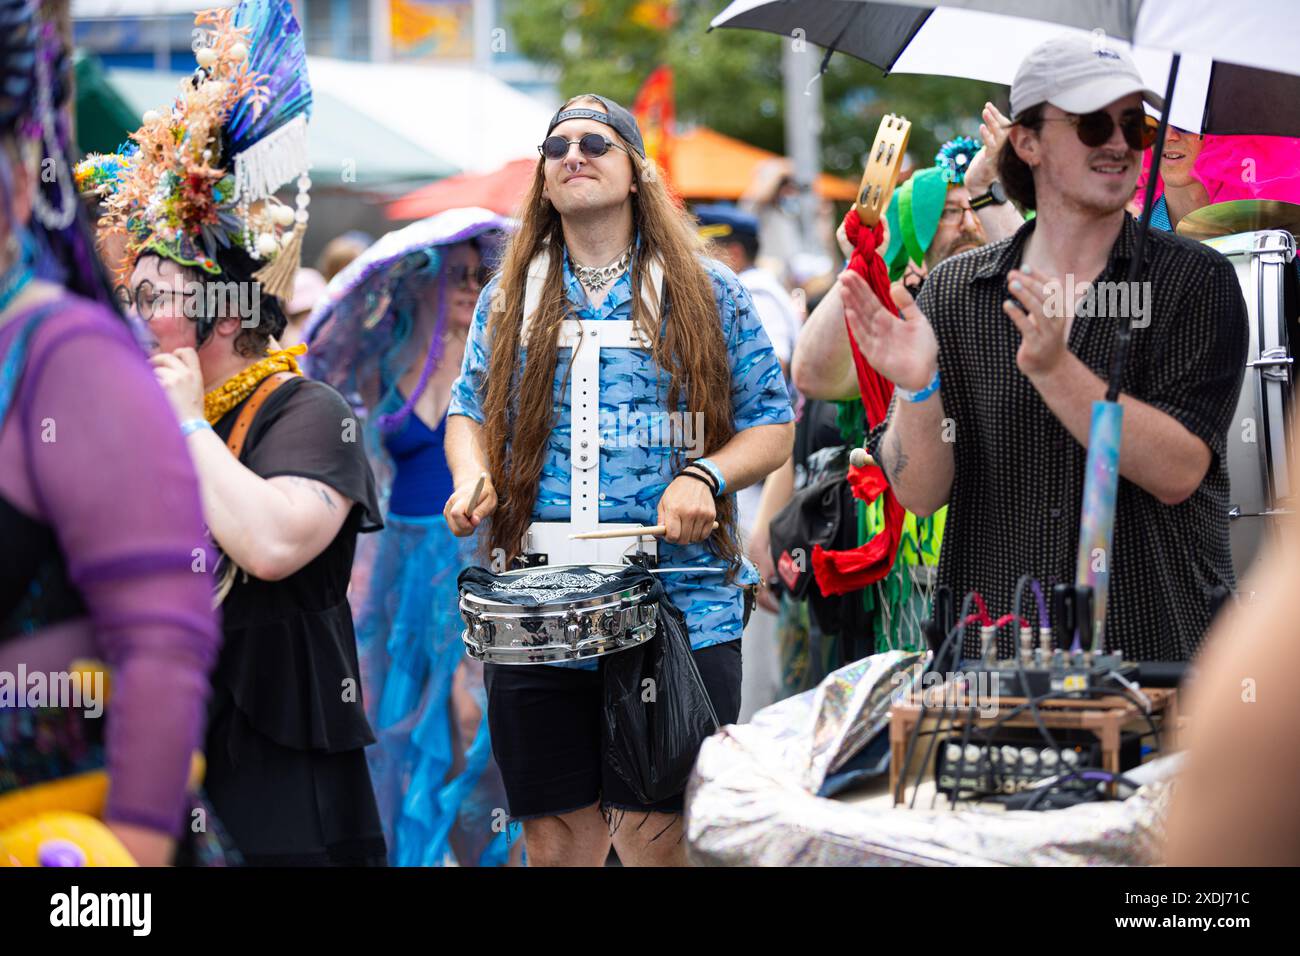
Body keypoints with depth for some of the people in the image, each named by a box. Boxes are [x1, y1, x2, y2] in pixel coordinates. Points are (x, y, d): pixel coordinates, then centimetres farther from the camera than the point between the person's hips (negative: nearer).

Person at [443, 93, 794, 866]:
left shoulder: (706, 294, 5)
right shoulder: (509, 300, 14)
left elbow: (773, 425, 5)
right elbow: (470, 410, 20)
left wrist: (705, 478, -13)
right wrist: (472, 475, -2)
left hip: (677, 607, -3)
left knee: (658, 837, -5)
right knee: (556, 837, 6)